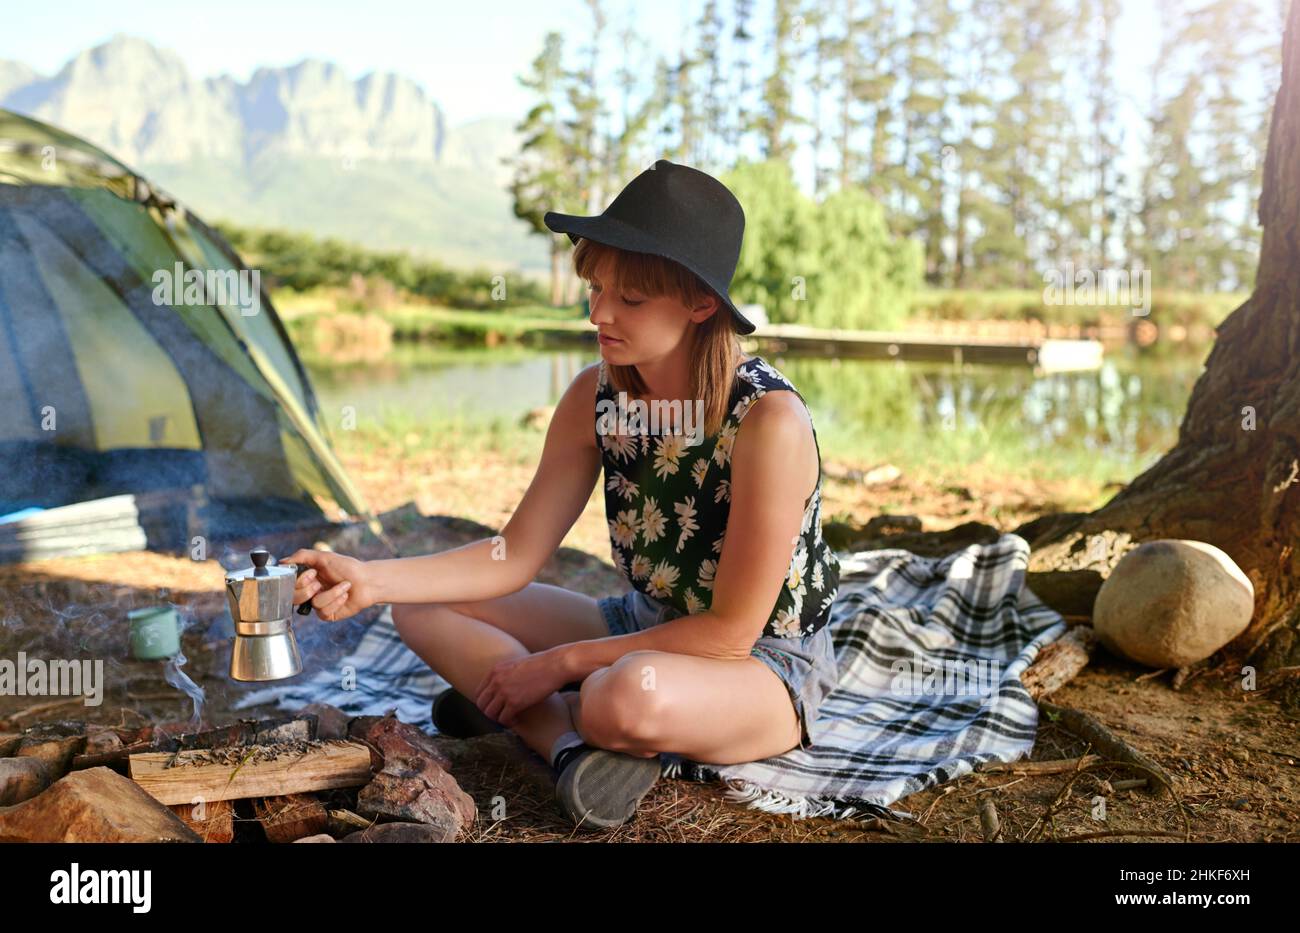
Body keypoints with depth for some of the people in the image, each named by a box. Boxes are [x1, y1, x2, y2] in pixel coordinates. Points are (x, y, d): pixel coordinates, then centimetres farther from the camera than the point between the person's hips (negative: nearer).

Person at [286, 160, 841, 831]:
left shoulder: (768, 421, -27)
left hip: (764, 664, -7)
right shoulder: (596, 397, -7)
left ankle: (541, 713, -10)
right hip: (647, 629, 7)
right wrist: (371, 579, -16)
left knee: (630, 698, -42)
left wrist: (559, 663, -18)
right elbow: (516, 555, -3)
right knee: (423, 608, -1)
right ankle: (571, 742, -16)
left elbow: (730, 630, -22)